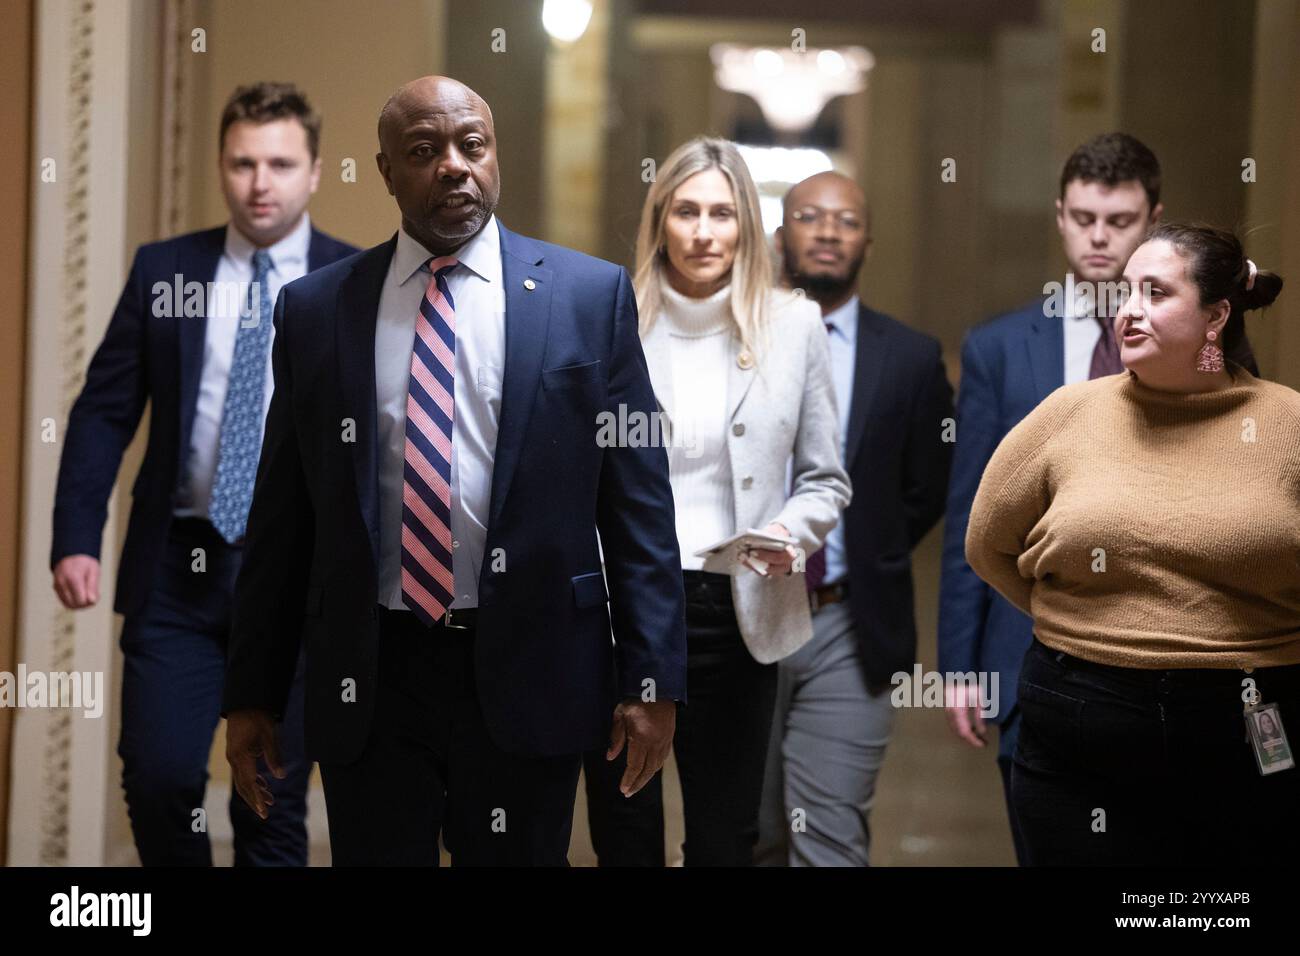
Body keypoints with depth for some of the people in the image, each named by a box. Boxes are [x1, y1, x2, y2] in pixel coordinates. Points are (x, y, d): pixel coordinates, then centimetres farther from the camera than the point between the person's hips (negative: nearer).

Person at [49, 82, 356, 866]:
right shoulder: (163, 270, 6)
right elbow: (103, 413, 6)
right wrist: (76, 539, -4)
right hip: (177, 567, 2)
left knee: (274, 804, 3)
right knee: (159, 777, -4)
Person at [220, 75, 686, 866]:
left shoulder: (591, 294, 1)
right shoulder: (314, 310, 5)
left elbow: (638, 497, 0)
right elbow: (282, 512, 7)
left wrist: (653, 677, -5)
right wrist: (253, 692, 6)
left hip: (527, 665, -1)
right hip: (366, 677, 1)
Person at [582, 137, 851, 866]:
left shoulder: (794, 325, 3)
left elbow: (826, 479, 8)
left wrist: (792, 532, -12)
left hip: (736, 614, 0)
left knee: (726, 841, 7)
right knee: (624, 839, 8)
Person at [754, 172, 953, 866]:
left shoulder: (910, 359, 2)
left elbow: (925, 493, 10)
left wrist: (867, 564, 2)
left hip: (848, 632, -1)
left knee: (831, 843, -6)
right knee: (752, 844, 12)